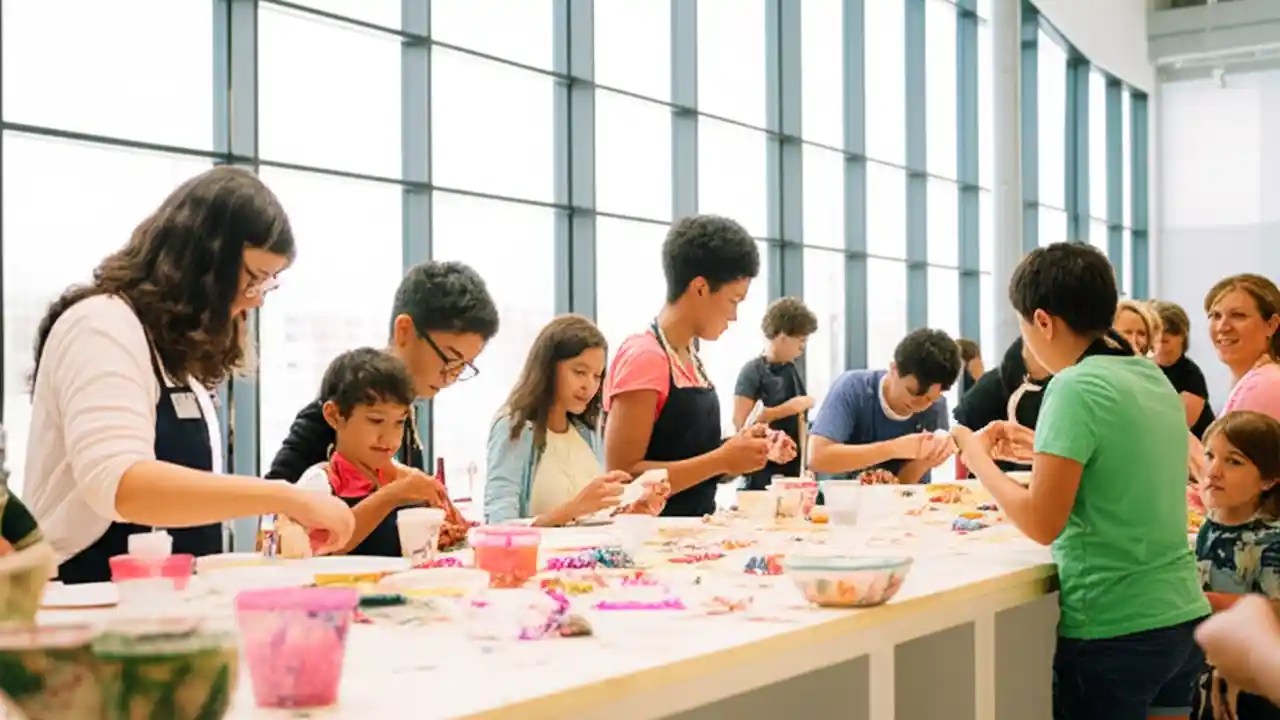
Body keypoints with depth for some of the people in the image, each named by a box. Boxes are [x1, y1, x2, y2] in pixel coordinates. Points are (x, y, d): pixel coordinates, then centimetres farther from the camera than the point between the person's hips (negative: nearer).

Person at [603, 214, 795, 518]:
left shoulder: (690, 357, 11)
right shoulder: (644, 357, -13)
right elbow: (623, 477, -19)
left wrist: (737, 449, 3)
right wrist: (723, 460, -18)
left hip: (695, 526, 7)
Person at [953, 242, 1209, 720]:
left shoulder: (1076, 388, -16)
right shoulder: (1154, 379, 8)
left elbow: (1042, 524, -18)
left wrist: (978, 457, -5)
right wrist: (1044, 448, 22)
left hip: (1115, 630, -7)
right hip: (1182, 616, 7)